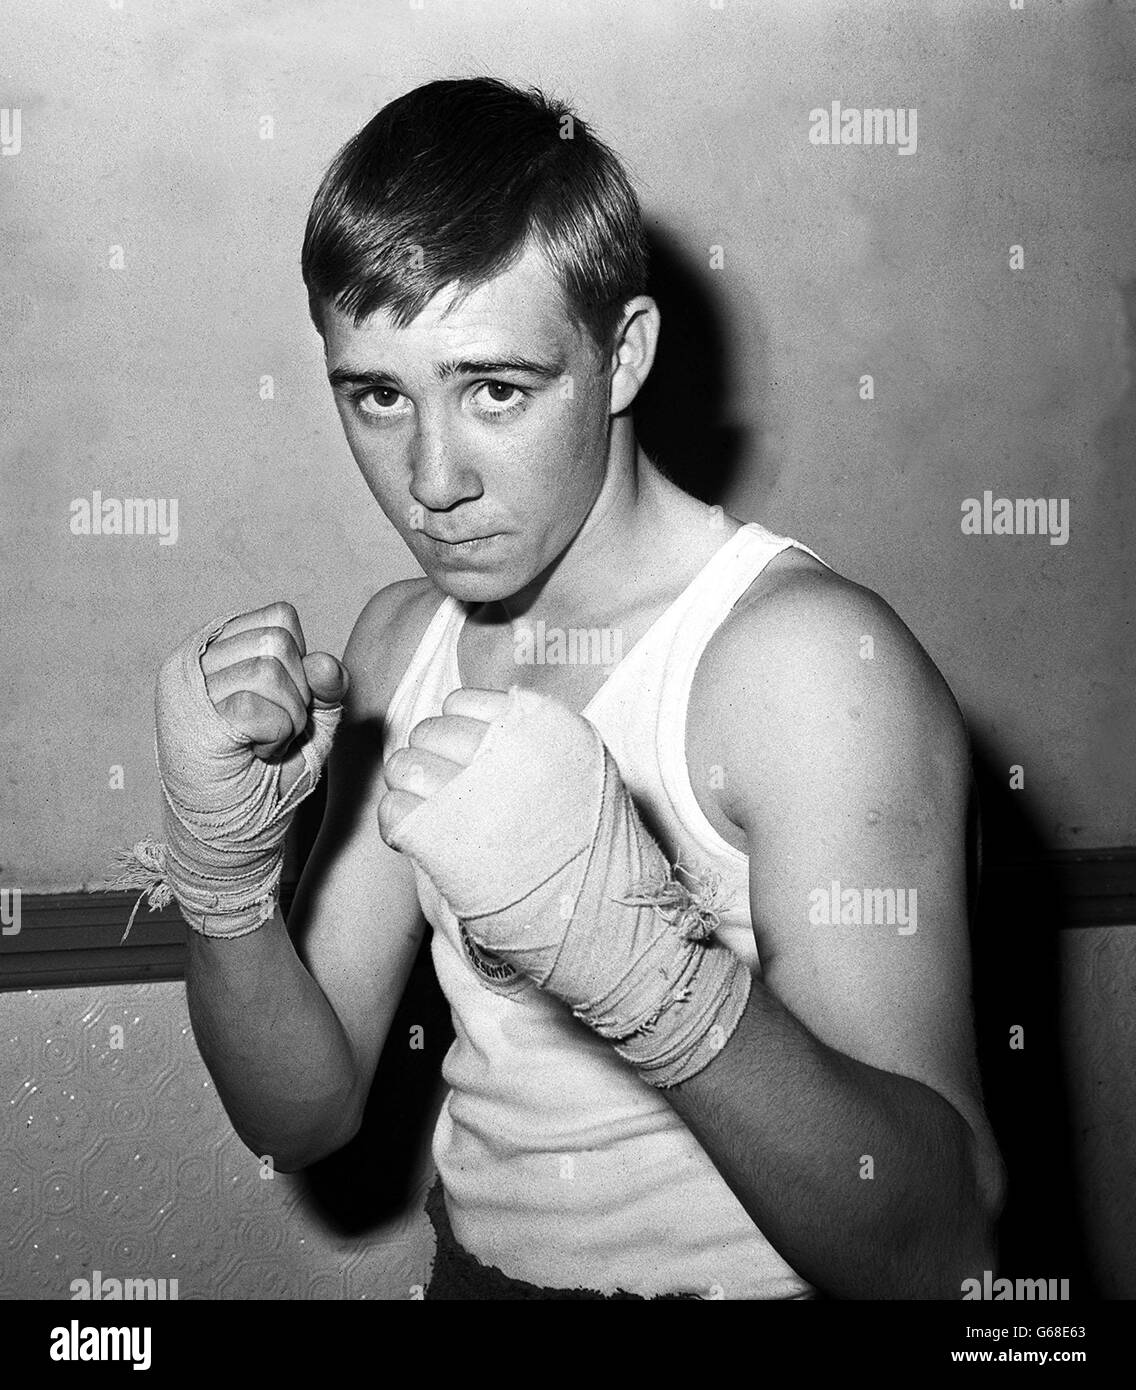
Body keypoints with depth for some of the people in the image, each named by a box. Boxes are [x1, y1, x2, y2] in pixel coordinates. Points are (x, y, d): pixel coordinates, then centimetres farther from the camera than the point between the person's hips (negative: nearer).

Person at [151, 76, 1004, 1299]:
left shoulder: (810, 661, -18)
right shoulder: (397, 646, 1)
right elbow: (301, 1118, 1)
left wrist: (637, 953, -35)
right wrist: (222, 876, -15)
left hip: (744, 1283, -4)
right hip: (474, 1267, 5)